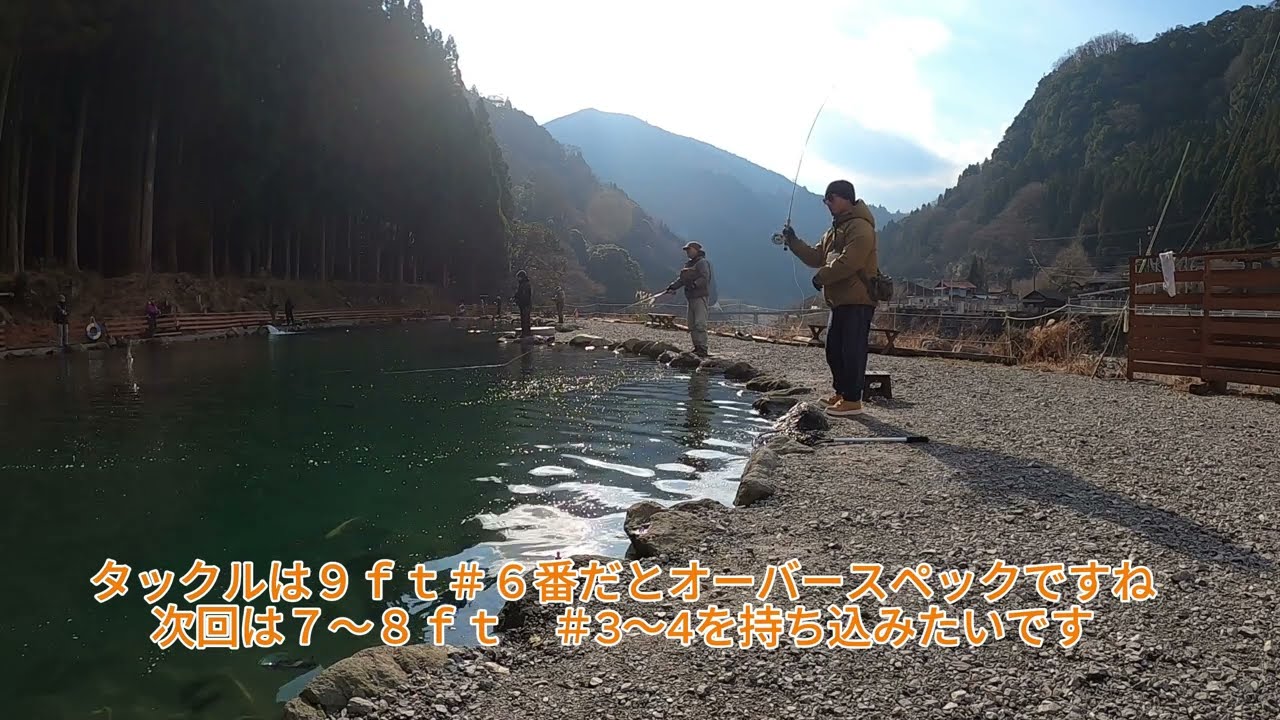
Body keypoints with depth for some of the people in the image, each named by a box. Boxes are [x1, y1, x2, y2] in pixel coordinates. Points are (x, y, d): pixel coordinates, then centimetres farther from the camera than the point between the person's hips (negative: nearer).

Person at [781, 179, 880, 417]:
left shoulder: (860, 227, -13)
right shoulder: (834, 231, 21)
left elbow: (849, 262, -23)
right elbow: (816, 257, 22)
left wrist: (822, 276, -15)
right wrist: (793, 242, 11)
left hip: (858, 301, -10)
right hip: (839, 301, 10)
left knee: (852, 350, -9)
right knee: (834, 350, 15)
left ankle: (853, 400, -6)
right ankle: (841, 393, 26)